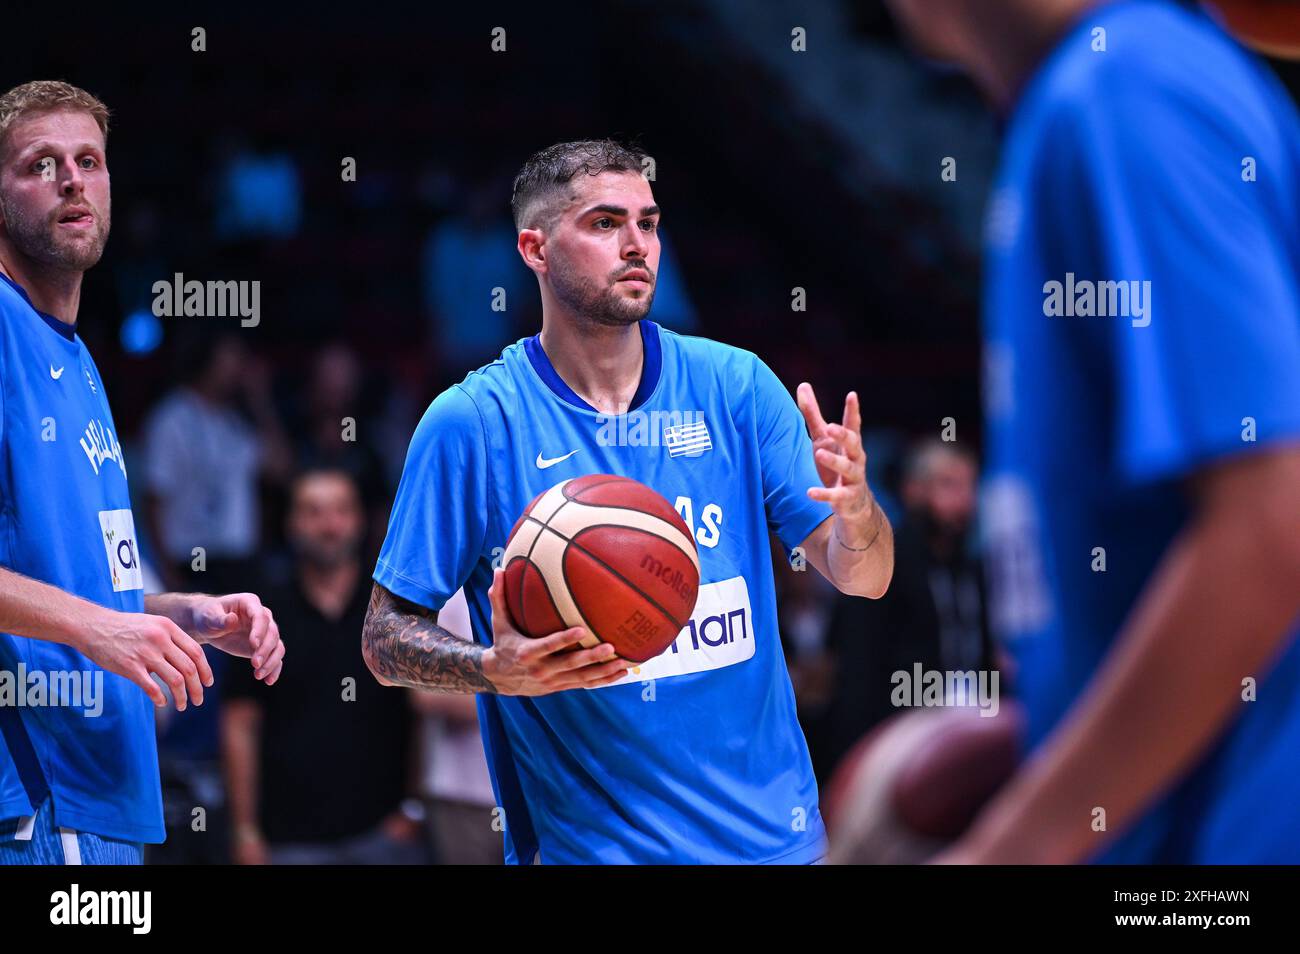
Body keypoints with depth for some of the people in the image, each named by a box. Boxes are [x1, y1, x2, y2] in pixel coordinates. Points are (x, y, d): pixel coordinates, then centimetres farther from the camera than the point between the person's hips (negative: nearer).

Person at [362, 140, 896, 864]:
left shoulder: (734, 384, -1)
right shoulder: (471, 423, -10)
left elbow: (863, 578, -2)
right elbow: (387, 641, -7)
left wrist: (855, 510, -25)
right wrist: (495, 669, -27)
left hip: (770, 826, 3)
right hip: (588, 843, -3)